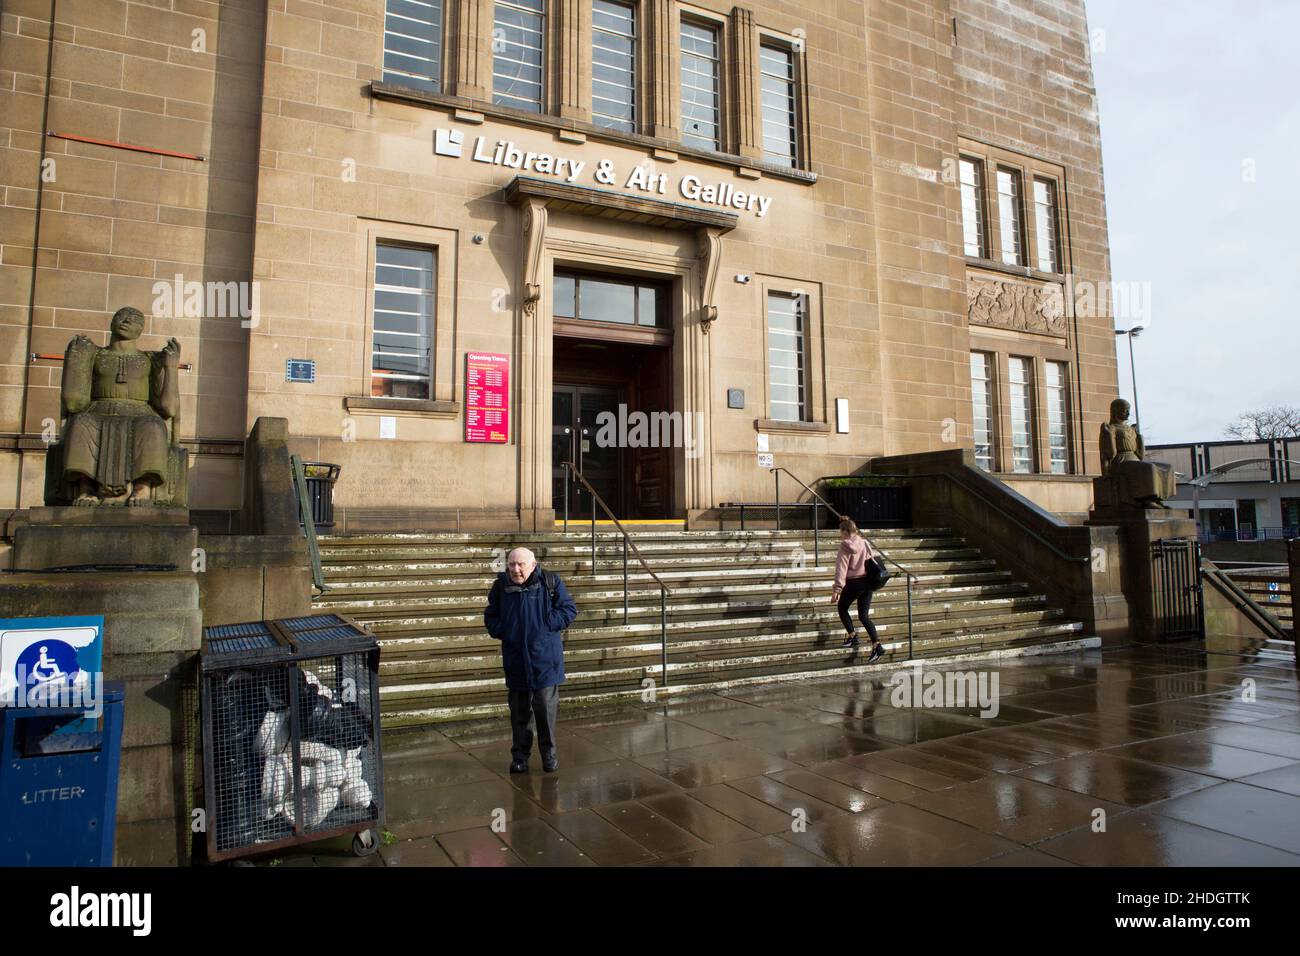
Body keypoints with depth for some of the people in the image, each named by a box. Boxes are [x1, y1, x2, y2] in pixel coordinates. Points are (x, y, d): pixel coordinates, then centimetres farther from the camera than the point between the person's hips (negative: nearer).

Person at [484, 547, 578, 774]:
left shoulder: (550, 582, -7)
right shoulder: (500, 587, 0)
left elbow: (569, 609, -2)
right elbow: (490, 617, 14)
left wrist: (547, 625, -13)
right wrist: (501, 631, -4)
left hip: (545, 658, -2)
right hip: (515, 659, 3)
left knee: (546, 707, 1)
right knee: (519, 711, 11)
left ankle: (548, 753, 18)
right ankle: (520, 755, 24)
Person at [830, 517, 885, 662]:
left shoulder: (846, 546, -14)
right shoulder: (865, 543, 5)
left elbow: (841, 569, -16)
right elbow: (874, 559, 10)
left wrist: (836, 590, -15)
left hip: (853, 583, -6)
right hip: (867, 582, 6)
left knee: (842, 608, 19)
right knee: (864, 615, 10)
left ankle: (852, 636, 15)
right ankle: (877, 645, -3)